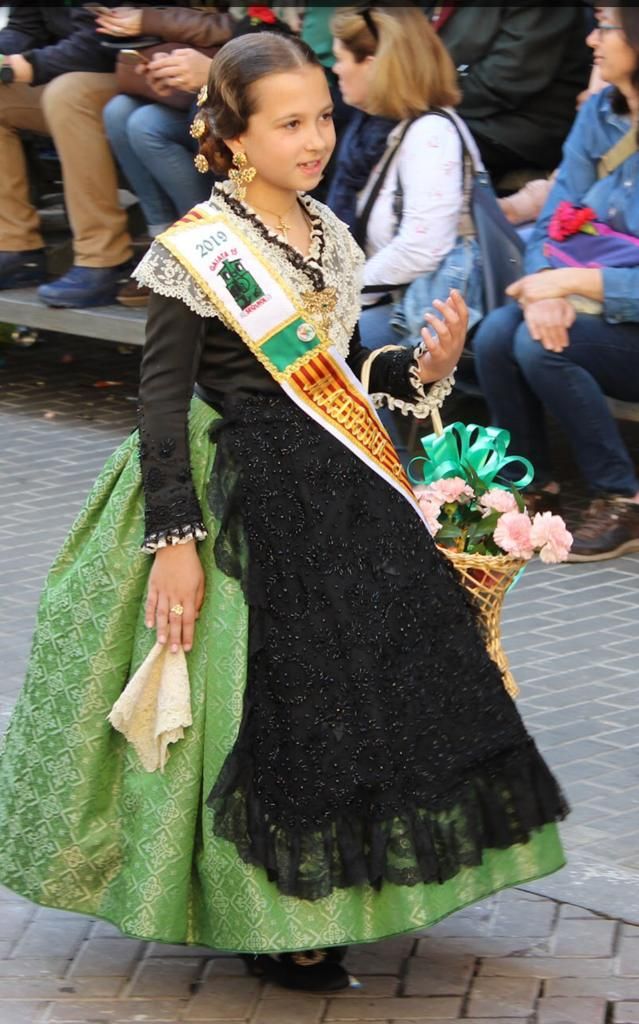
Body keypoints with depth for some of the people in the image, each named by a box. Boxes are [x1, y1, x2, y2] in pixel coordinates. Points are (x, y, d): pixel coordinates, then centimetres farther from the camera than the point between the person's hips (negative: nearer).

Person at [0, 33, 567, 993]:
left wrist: (419, 367, -1)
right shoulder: (198, 250, -13)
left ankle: (324, 894, 26)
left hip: (343, 484, 7)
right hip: (249, 499, -7)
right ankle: (271, 921, 9)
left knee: (371, 679, 10)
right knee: (276, 700, -4)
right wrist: (174, 536, -20)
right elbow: (162, 397, -14)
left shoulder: (328, 236, 8)